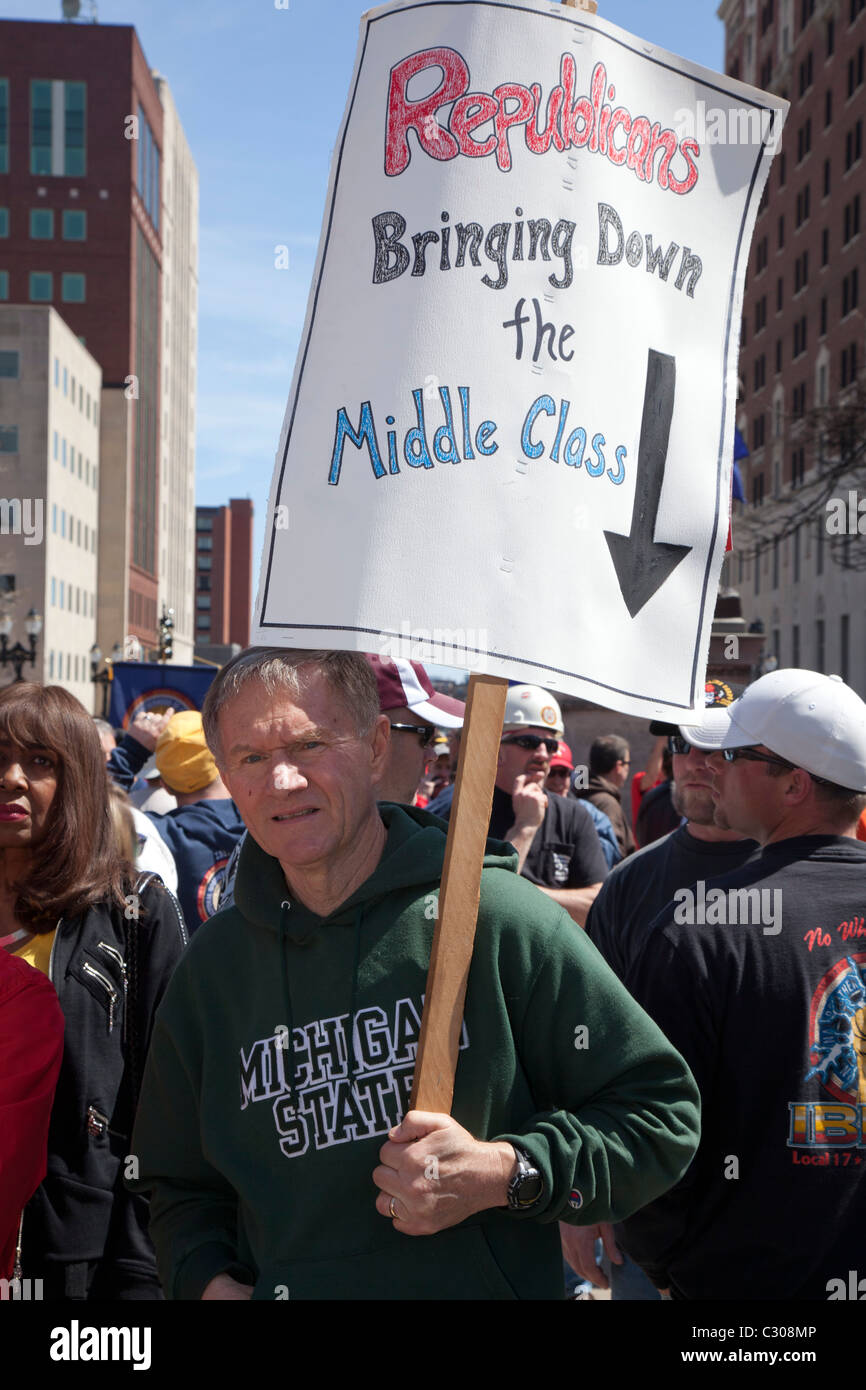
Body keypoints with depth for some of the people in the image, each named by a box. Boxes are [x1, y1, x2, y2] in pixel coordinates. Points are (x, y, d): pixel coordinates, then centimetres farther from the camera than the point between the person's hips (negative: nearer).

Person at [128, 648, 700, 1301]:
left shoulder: (497, 917, -14)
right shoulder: (213, 966, 0)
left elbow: (661, 1113, -11)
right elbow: (180, 1185, 11)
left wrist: (504, 1175, -21)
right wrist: (209, 1280, -7)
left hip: (489, 1285, -3)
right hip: (282, 1285, 3)